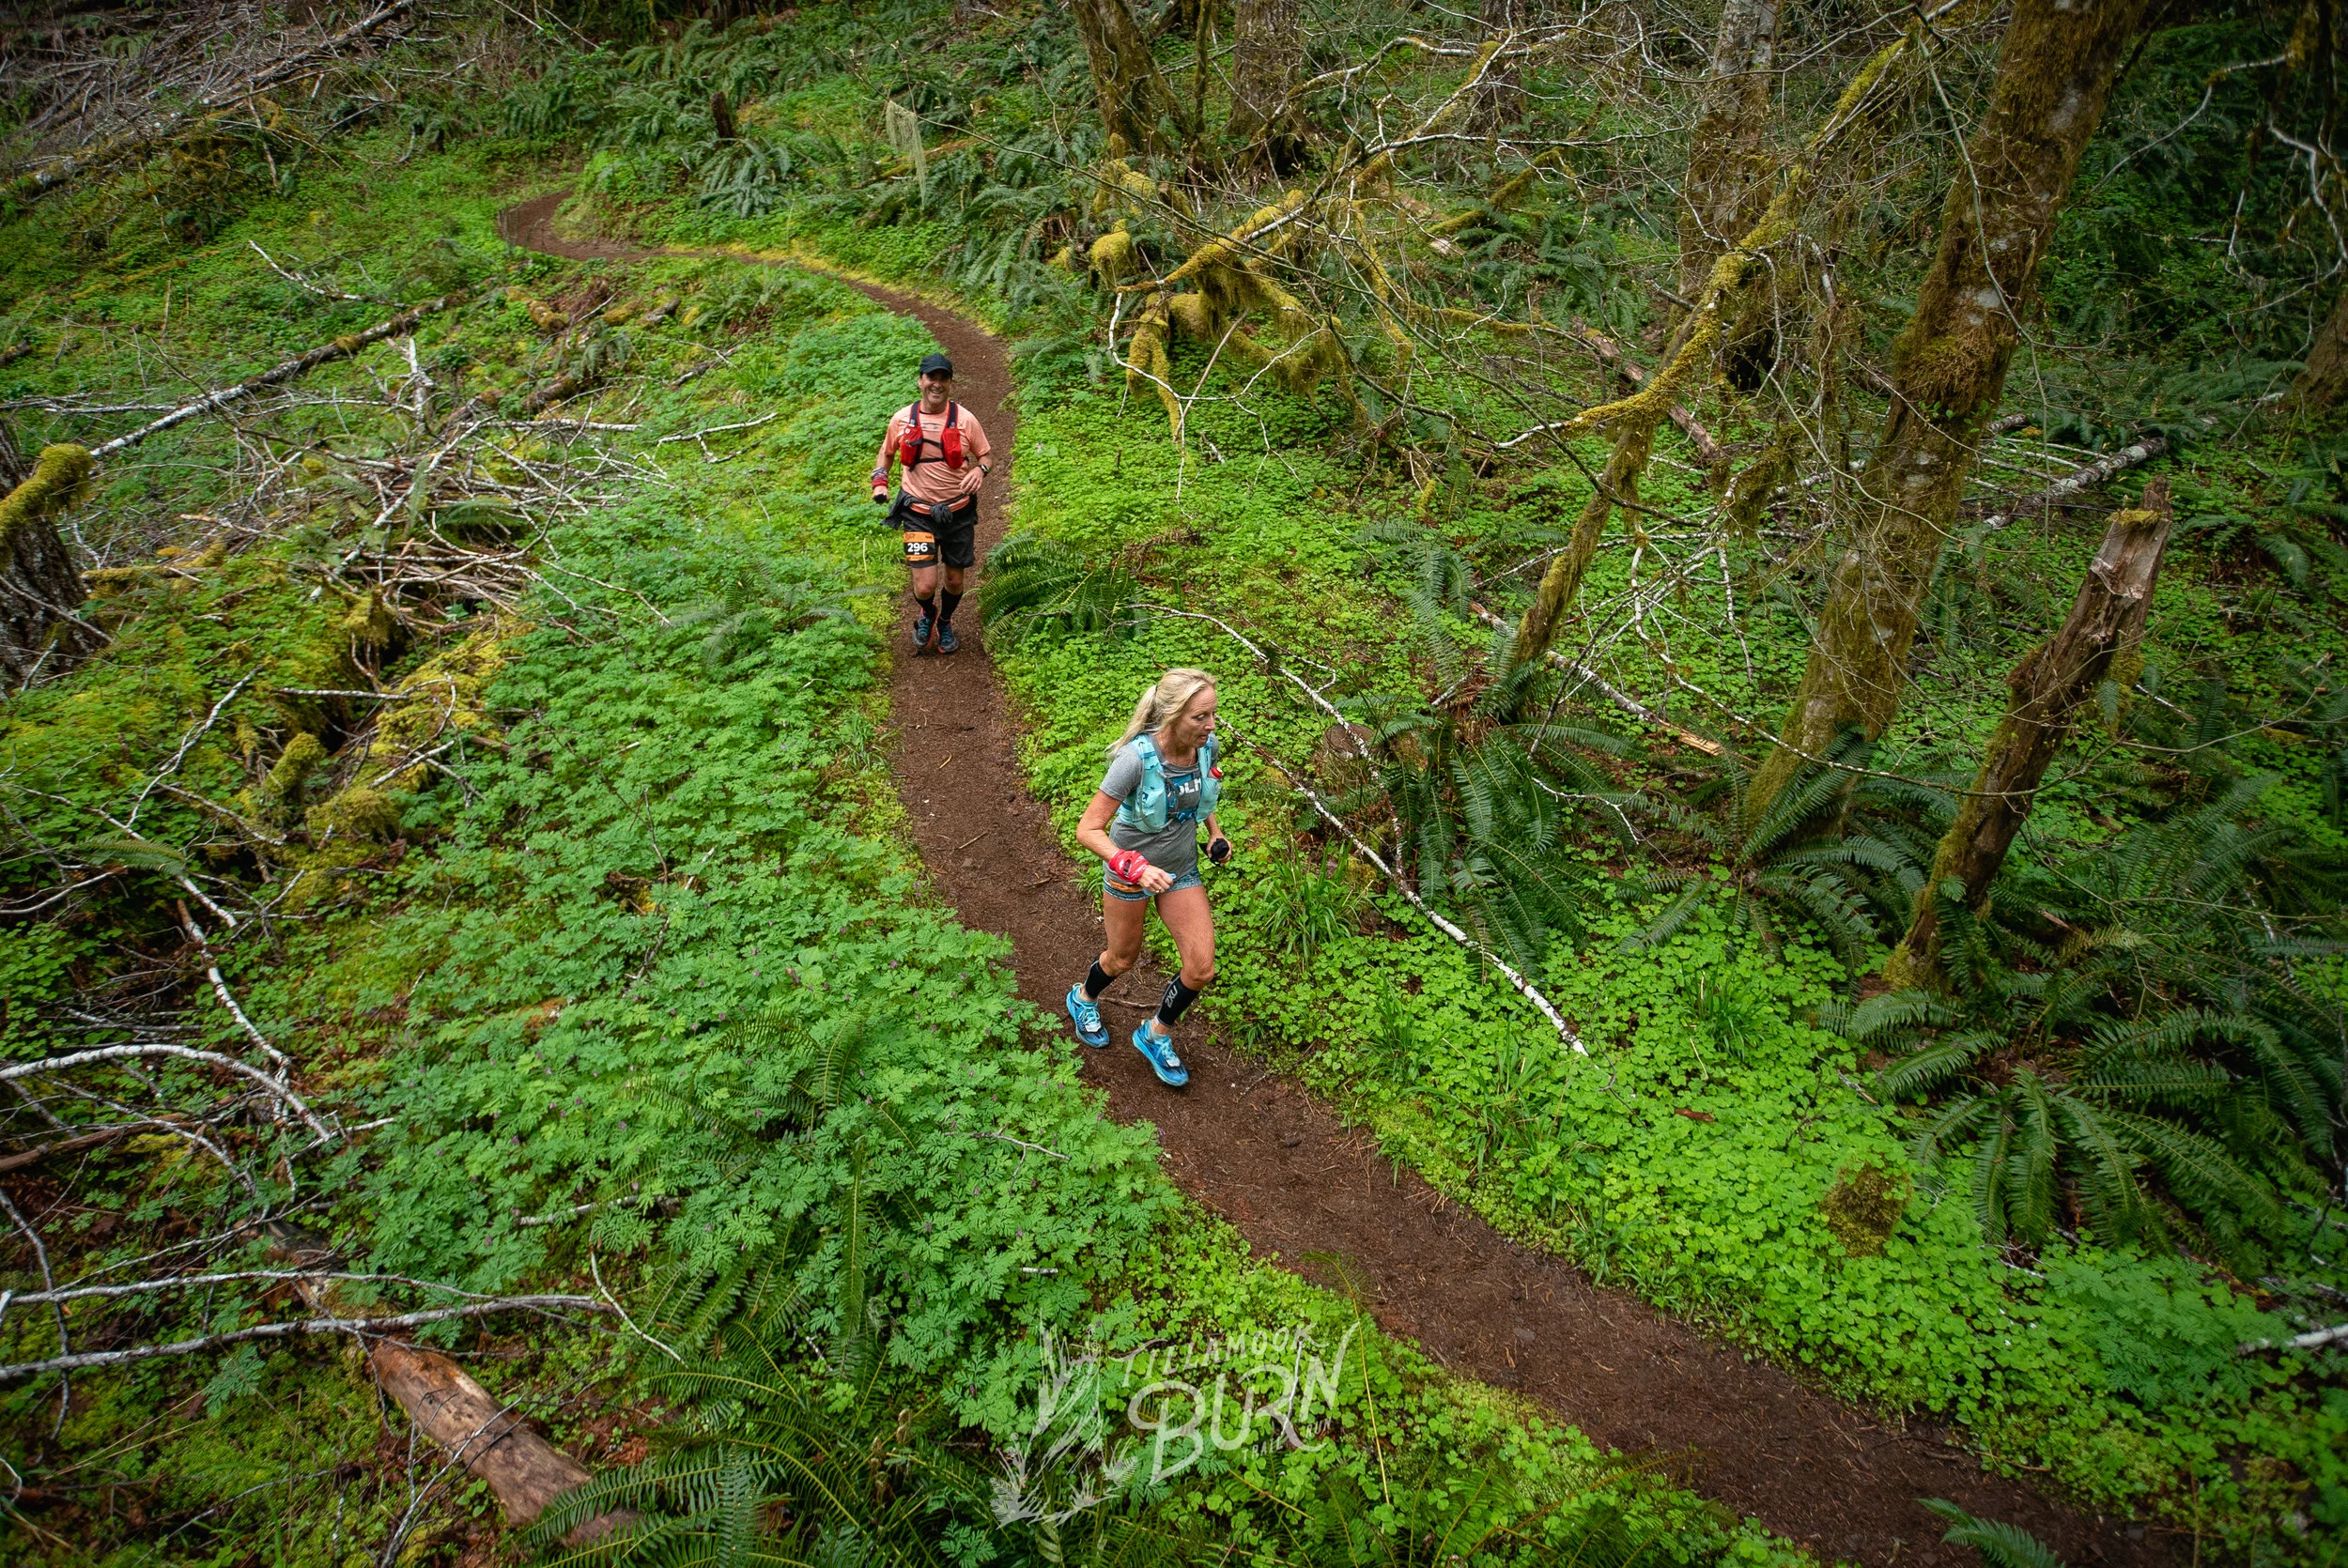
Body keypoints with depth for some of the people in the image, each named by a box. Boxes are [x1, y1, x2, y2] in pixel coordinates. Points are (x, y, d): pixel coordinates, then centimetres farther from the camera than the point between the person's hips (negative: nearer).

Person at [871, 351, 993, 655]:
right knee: (925, 586, -10)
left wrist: (980, 470, -20)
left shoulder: (965, 419, -8)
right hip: (919, 513, -1)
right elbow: (886, 452, 14)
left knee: (955, 581, 13)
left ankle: (945, 622, 45)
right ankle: (927, 614, 27)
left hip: (958, 512, 1)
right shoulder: (903, 418, -4)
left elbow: (987, 456, 3)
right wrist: (879, 481, -2)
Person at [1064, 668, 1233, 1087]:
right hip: (1129, 868, -4)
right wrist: (1136, 868, -40)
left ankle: (1156, 1034, 26)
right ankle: (1084, 998, 53)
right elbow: (1088, 830, -30)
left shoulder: (1206, 745, -16)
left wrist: (1214, 831, 3)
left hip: (1182, 868, 4)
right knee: (1123, 958, 18)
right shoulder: (1137, 758, -33)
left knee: (1201, 967, -1)